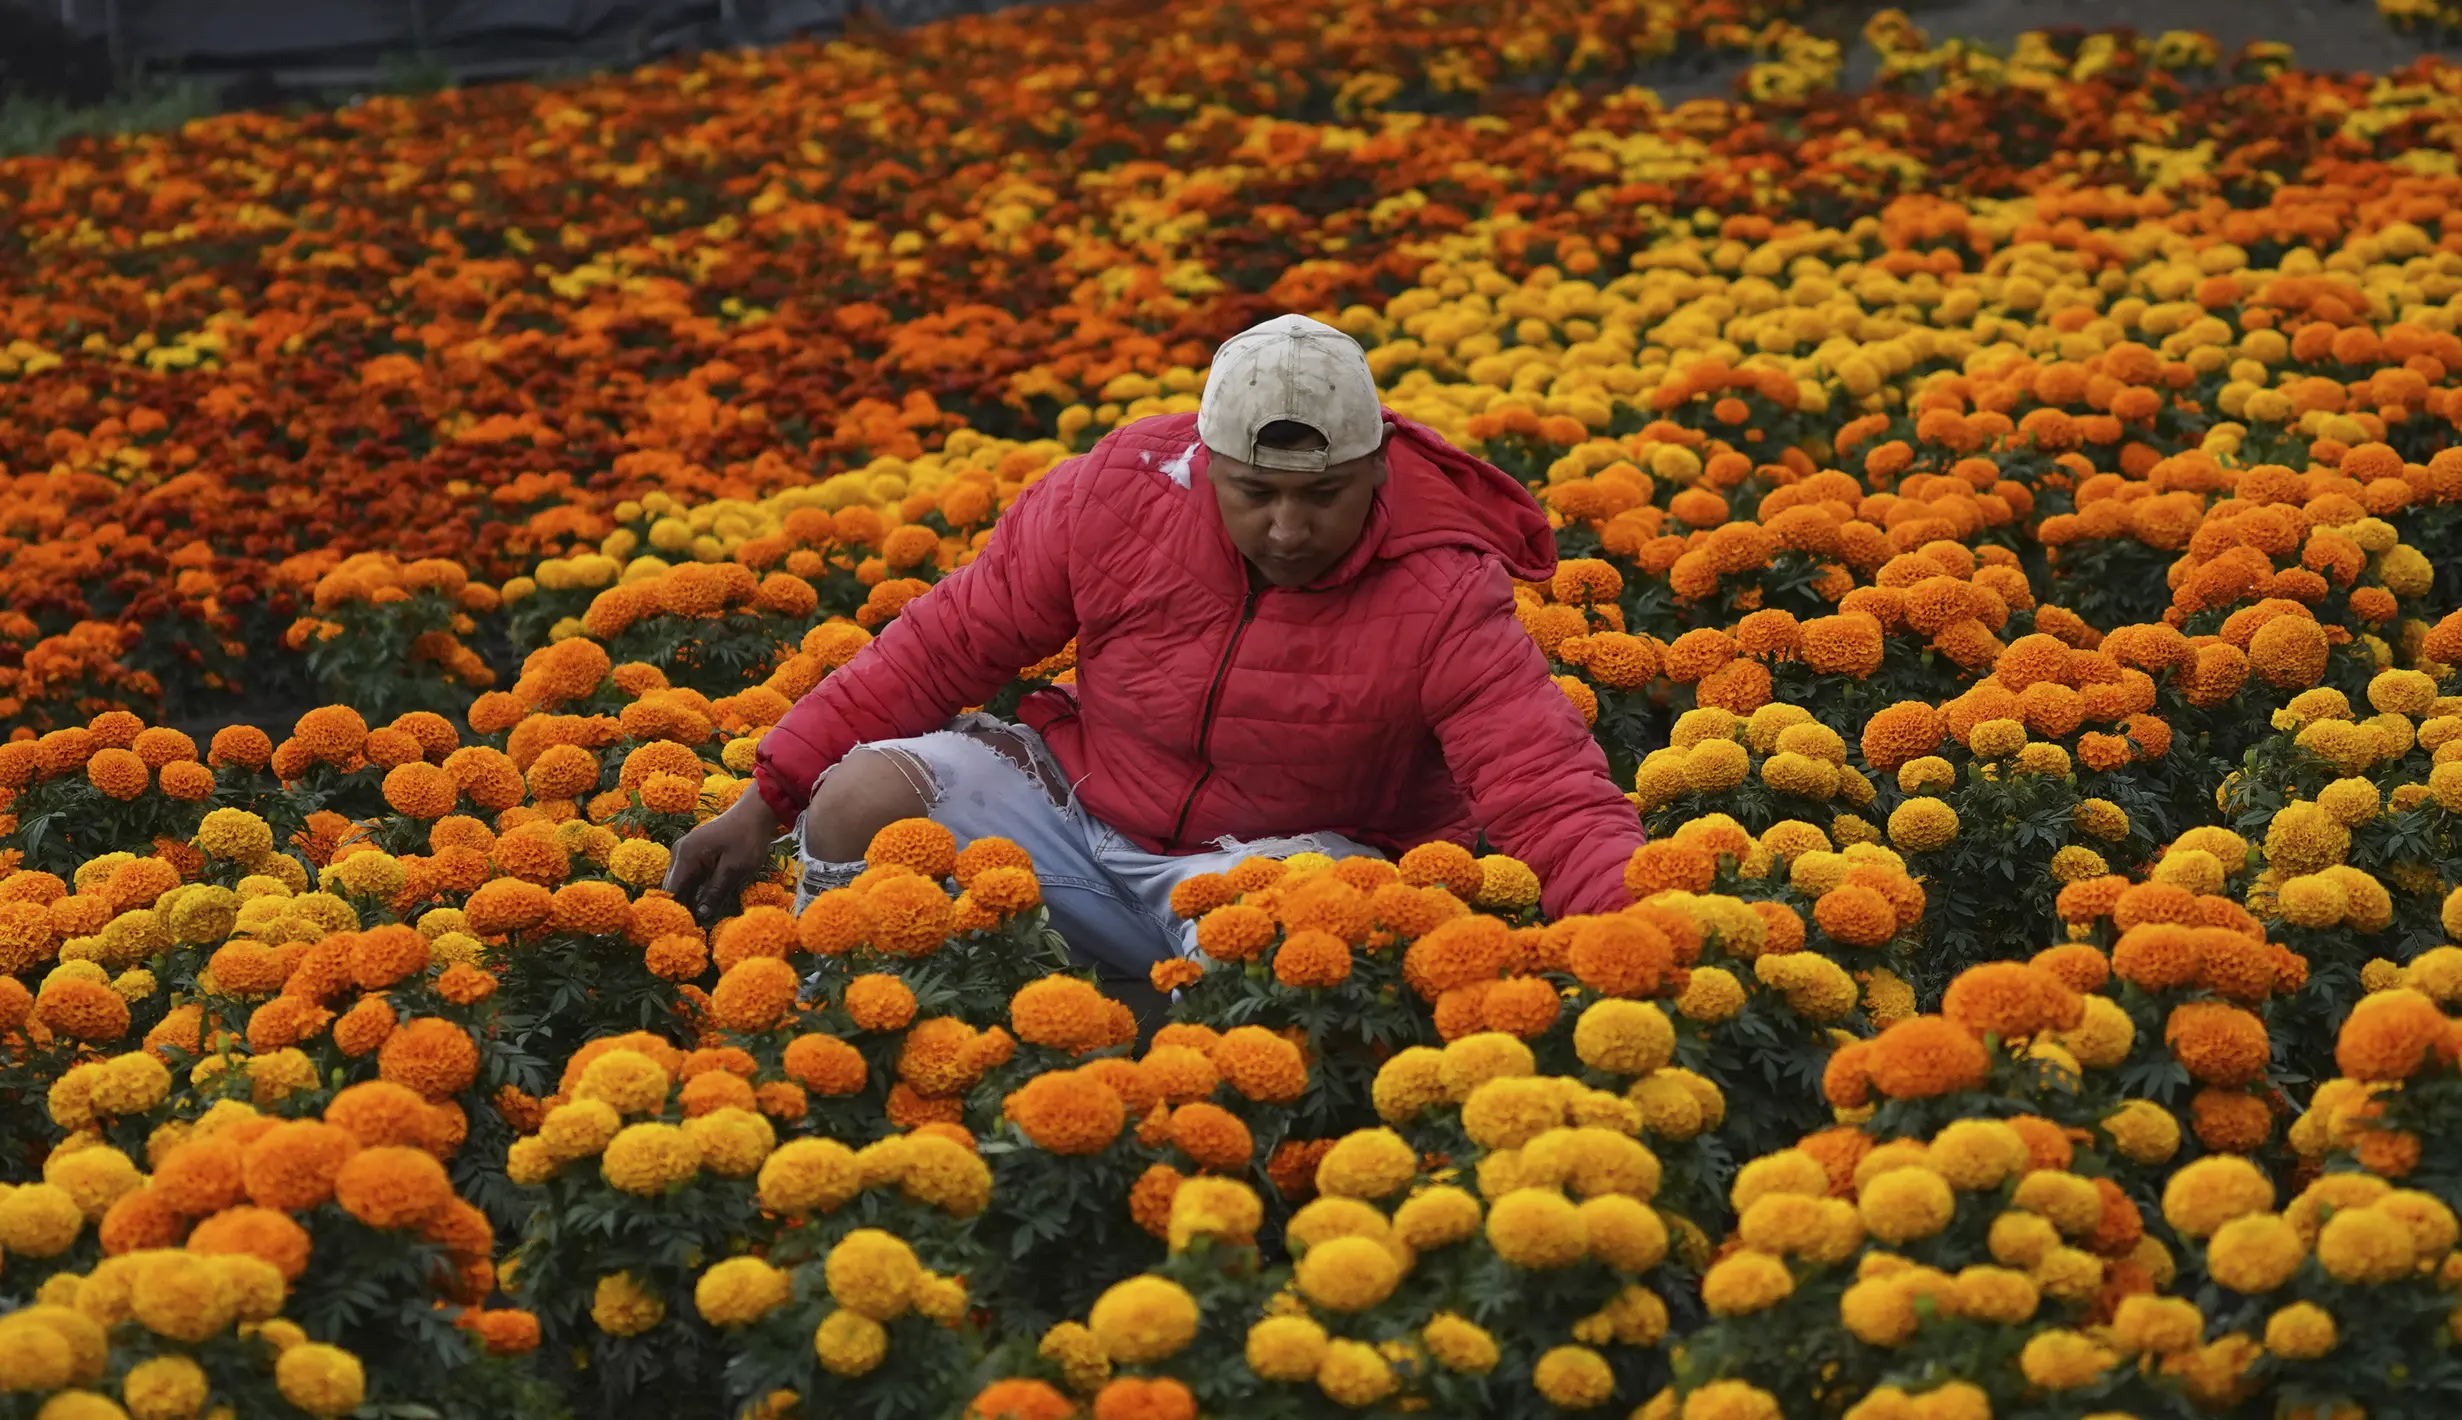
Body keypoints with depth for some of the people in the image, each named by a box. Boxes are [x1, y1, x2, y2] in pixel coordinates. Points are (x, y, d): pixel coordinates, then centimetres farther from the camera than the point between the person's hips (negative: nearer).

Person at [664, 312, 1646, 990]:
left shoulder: (1446, 602, -20)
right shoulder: (1122, 494, -12)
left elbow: (1554, 799, -26)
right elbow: (950, 641, -4)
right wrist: (767, 803, -7)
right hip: (1081, 798, 3)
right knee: (858, 798, -19)